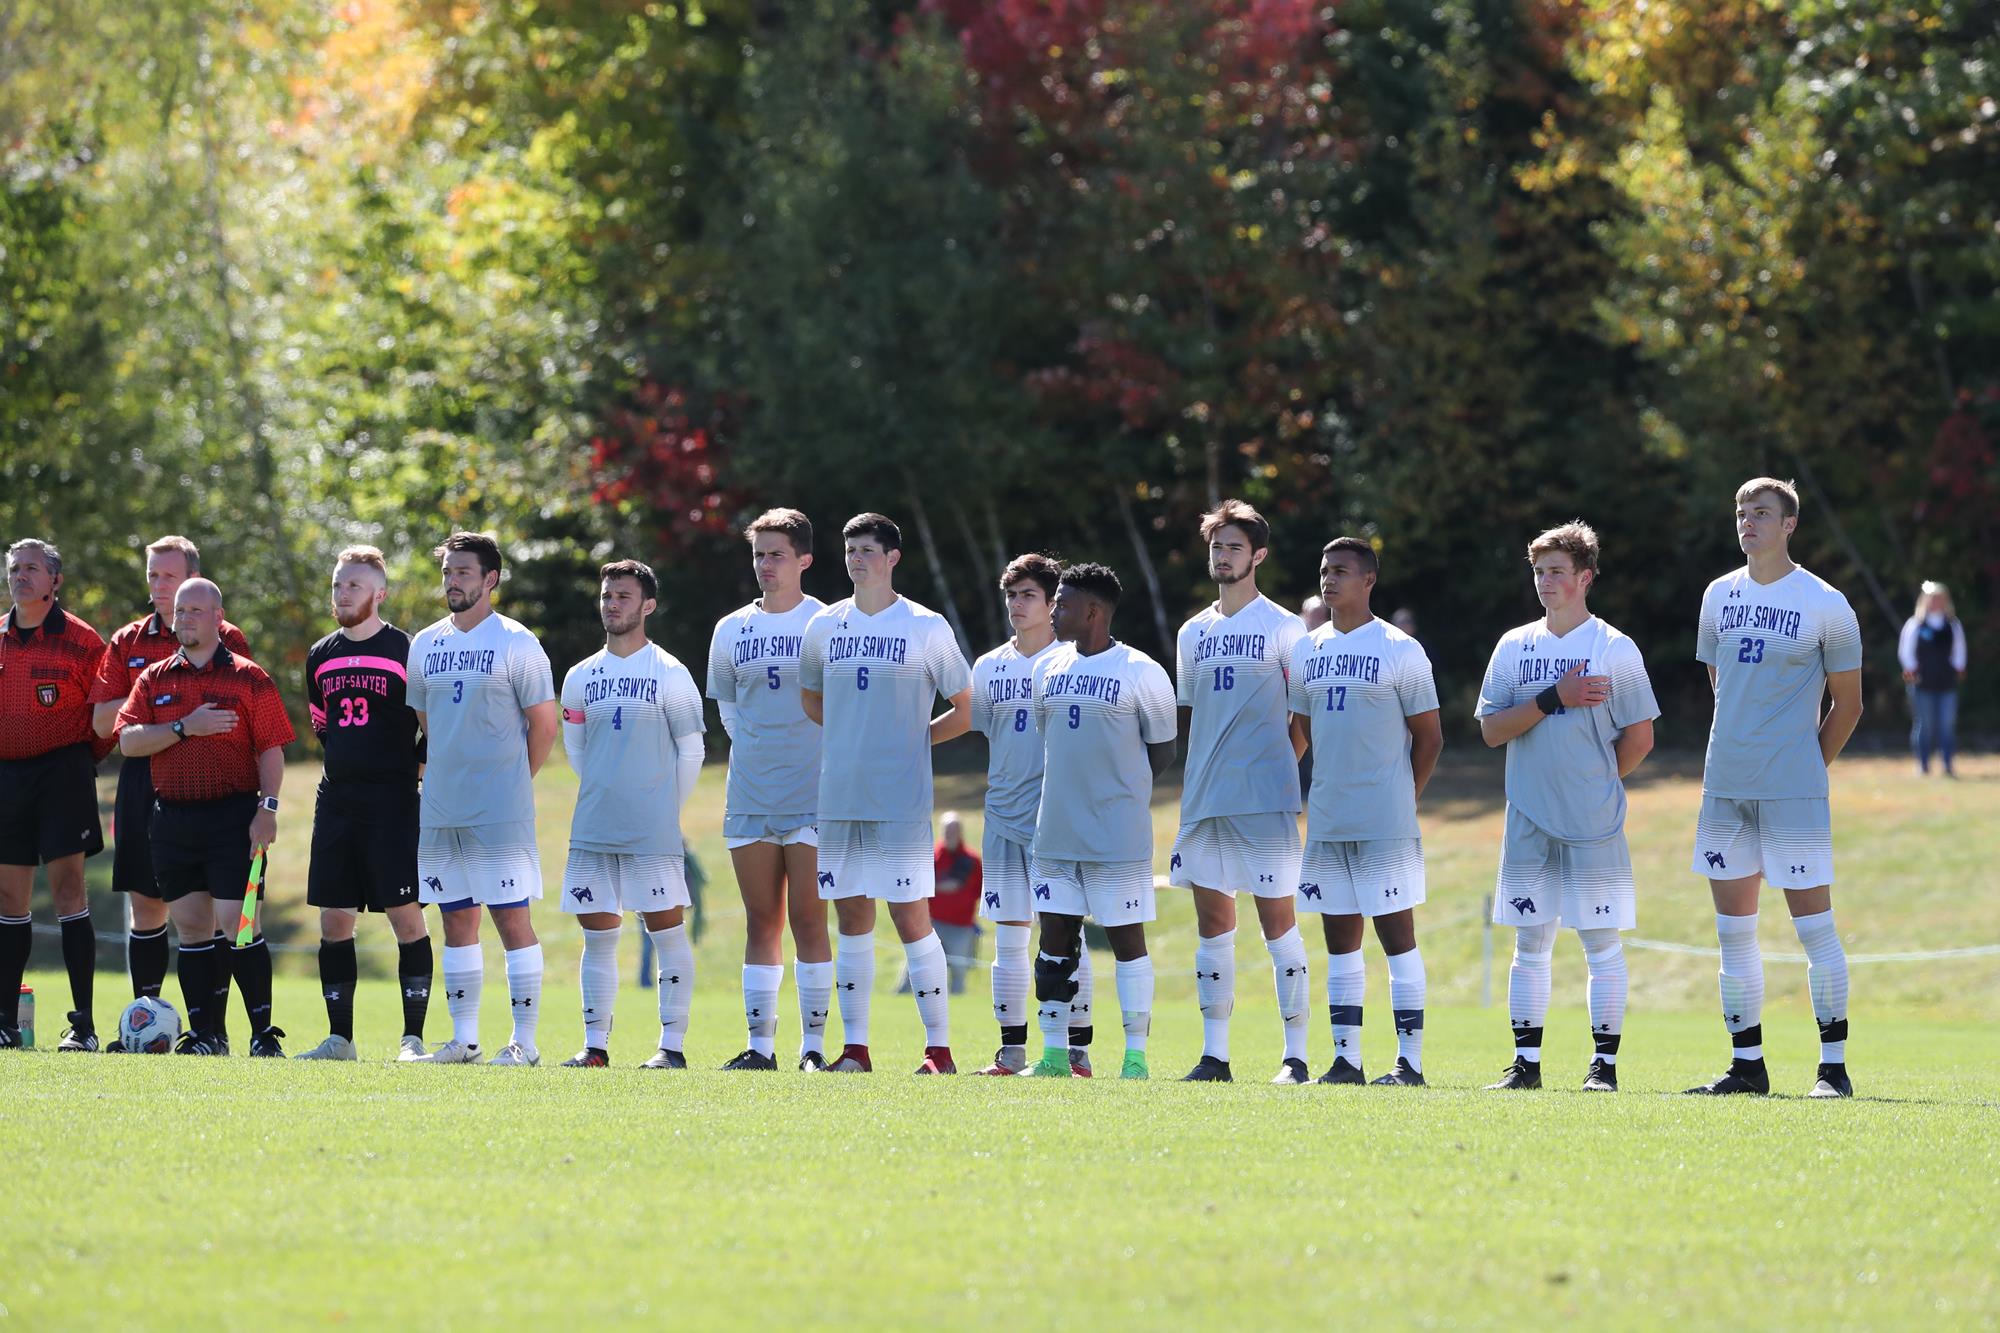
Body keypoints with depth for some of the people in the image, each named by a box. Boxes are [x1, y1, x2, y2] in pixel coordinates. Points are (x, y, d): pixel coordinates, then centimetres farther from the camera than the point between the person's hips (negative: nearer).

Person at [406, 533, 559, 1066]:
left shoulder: (516, 644, -5)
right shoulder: (425, 645, 12)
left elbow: (544, 724, -2)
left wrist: (510, 781, 3)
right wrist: (444, 778, 16)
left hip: (501, 813, -6)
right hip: (441, 811, 6)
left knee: (511, 917, -7)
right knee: (457, 920, 8)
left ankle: (524, 1041, -5)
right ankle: (464, 1040, 13)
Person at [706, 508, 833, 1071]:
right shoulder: (731, 630, 9)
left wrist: (823, 757, 2)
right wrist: (759, 750, 13)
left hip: (813, 795, -4)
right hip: (749, 797, 4)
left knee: (808, 920, -6)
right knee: (761, 922, 6)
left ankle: (814, 1046, -2)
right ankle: (760, 1045, 8)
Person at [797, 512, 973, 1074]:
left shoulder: (926, 628, -2)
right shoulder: (825, 627, 10)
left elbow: (967, 709, 4)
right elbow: (810, 698, 26)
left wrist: (914, 737, -1)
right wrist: (850, 736, 13)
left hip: (902, 799, -4)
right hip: (840, 797, 4)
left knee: (910, 916, -7)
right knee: (852, 918, 7)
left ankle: (938, 1048, -4)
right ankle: (854, 1048, 10)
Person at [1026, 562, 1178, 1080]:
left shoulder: (1140, 672, -7)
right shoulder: (1047, 667, 10)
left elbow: (1163, 751, -1)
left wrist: (1117, 789, -3)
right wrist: (1072, 789, 10)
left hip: (1118, 835, -6)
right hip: (1056, 832, 6)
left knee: (1126, 937, -2)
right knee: (1055, 937, 6)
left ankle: (1136, 1057, 2)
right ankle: (1054, 1053, 12)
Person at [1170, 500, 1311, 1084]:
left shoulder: (1282, 628, -2)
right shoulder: (1194, 633, 15)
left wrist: (1276, 765, -6)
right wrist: (1189, 780, 12)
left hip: (1265, 797, -6)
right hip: (1204, 797, 6)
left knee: (1277, 921, -5)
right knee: (1212, 925, 7)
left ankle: (1295, 1055, -3)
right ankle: (1214, 1054, 10)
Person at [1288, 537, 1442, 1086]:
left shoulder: (1400, 651, -5)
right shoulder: (1306, 652, 11)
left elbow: (1428, 736, -1)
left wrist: (1403, 799, -1)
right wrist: (1326, 794, 15)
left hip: (1386, 823, -6)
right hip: (1327, 821, 6)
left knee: (1397, 934, -5)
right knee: (1340, 940, 8)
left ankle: (1409, 1061, -4)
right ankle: (1345, 1059, 12)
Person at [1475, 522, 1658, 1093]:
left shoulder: (1614, 649, -2)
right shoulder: (1515, 646, 8)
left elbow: (1639, 738, 1)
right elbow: (1491, 729, 0)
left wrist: (1595, 782, 4)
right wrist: (1553, 698, -10)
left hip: (1594, 825, -3)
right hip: (1528, 821, 4)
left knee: (1601, 943, -2)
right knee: (1530, 944, 5)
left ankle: (1605, 1063, 2)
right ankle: (1526, 1062, 9)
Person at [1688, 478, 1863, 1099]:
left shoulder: (1825, 604, -4)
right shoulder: (1720, 595, 10)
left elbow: (1847, 704, 2)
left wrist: (1806, 766, 2)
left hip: (1794, 790, -5)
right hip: (1725, 786, 5)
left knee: (1814, 924, -6)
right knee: (1733, 928, 7)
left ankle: (1833, 1066, -1)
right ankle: (1746, 1064, 15)